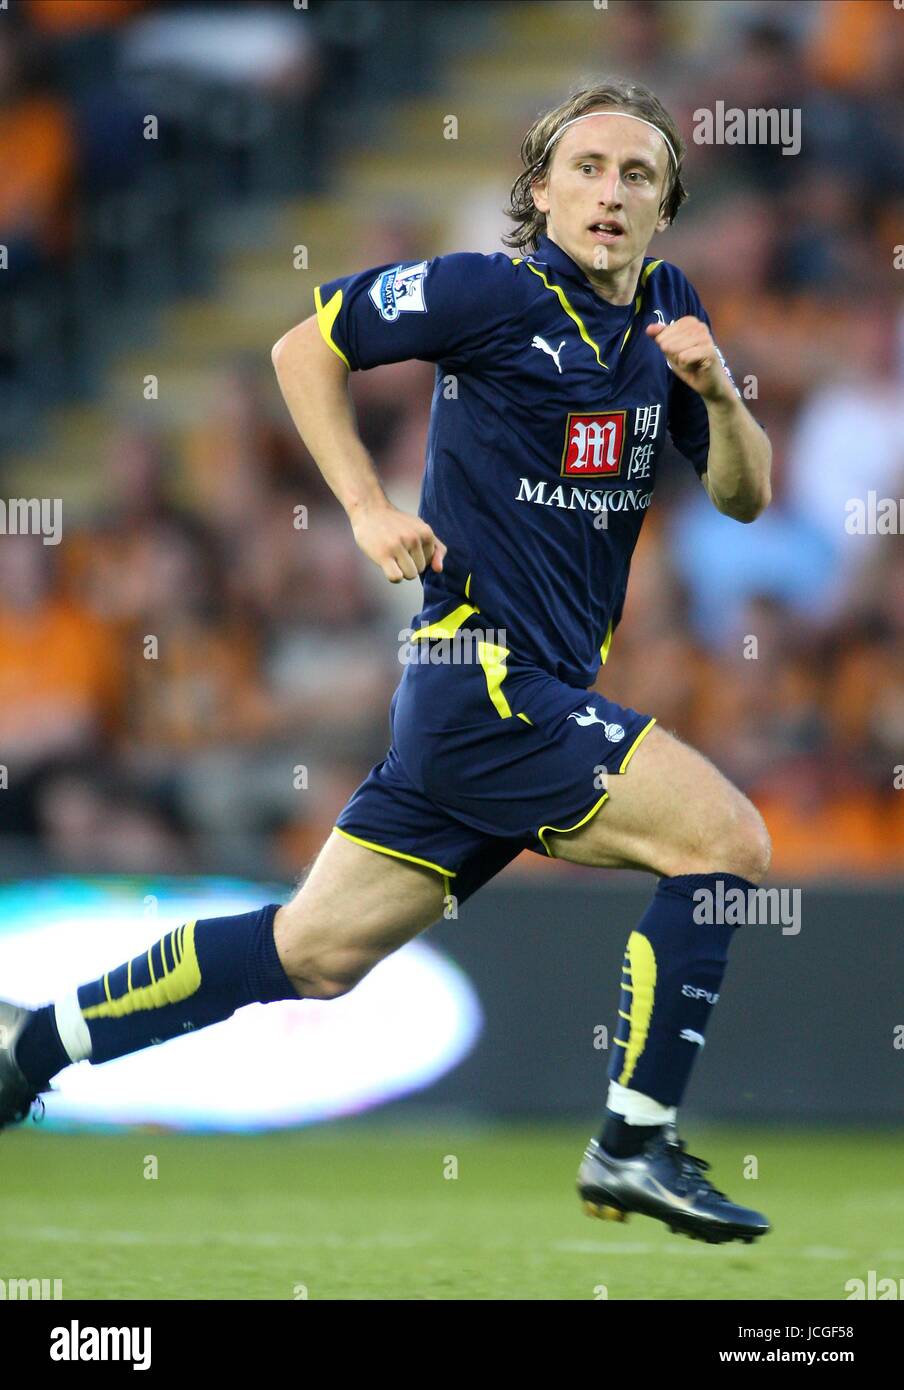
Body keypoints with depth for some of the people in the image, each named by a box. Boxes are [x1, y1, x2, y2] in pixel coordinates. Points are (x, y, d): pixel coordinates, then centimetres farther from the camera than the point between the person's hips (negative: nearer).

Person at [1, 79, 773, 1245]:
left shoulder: (666, 309, 11)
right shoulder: (495, 292, -10)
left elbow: (744, 497, 13)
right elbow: (303, 348, -2)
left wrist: (716, 391, -6)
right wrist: (366, 506, -10)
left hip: (540, 692, 8)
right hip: (481, 676, -8)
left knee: (319, 950, 11)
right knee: (724, 837, -16)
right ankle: (636, 1142, -10)